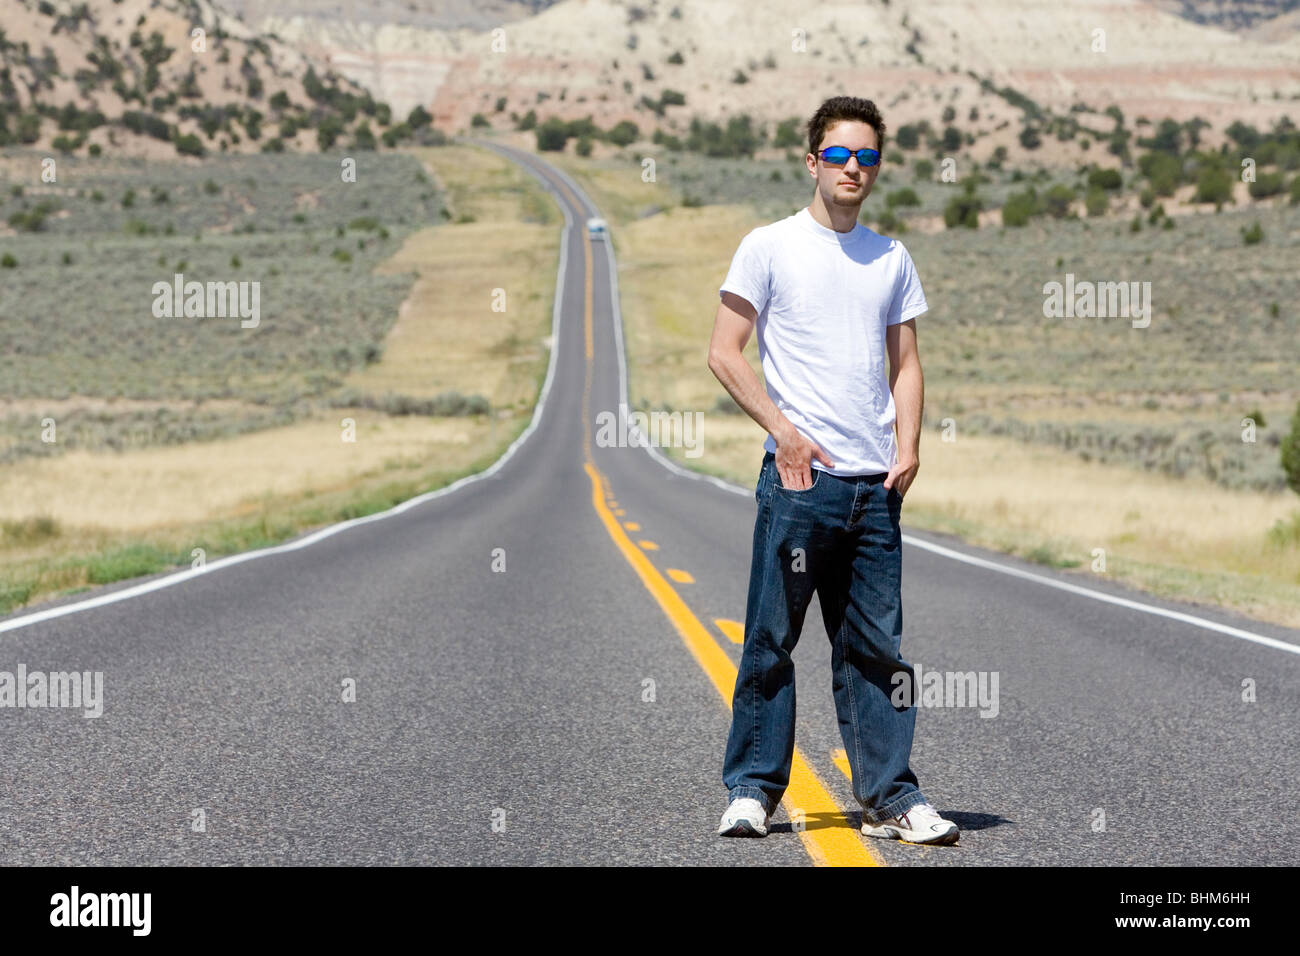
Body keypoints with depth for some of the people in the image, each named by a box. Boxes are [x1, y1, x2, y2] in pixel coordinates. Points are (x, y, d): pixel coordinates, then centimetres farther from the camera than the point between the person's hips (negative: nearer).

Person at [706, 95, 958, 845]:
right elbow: (725, 352, -1)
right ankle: (754, 788, 7)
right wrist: (783, 430, -9)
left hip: (876, 482, 4)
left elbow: (905, 361, 18)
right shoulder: (770, 247, 2)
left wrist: (908, 445, 2)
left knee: (877, 646, 5)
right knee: (772, 638, -2)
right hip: (798, 475, -4)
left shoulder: (892, 258, 15)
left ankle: (891, 796, 8)